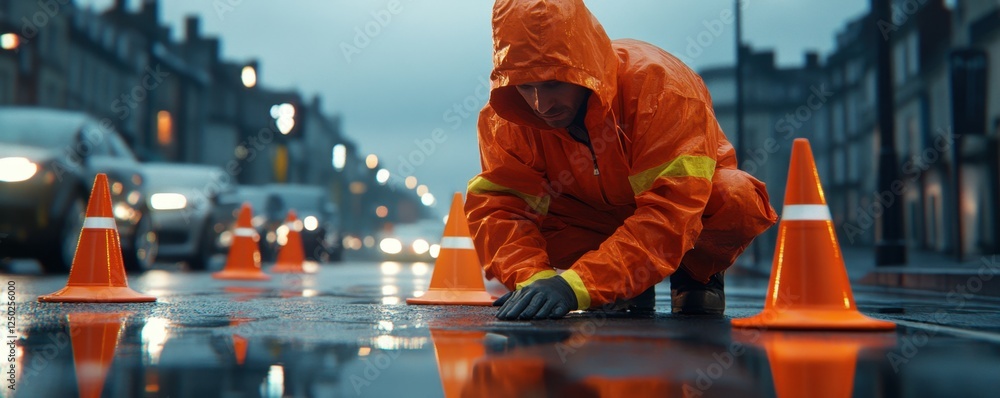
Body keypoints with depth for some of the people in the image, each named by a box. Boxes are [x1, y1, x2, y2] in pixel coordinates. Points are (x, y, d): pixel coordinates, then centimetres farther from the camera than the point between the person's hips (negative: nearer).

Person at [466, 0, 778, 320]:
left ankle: (696, 271, -3)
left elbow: (671, 211, -41)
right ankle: (623, 280, 0)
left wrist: (577, 285, -51)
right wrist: (533, 277, -44)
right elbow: (495, 206, -22)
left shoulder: (658, 84, -35)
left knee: (737, 199, -37)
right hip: (595, 218, 4)